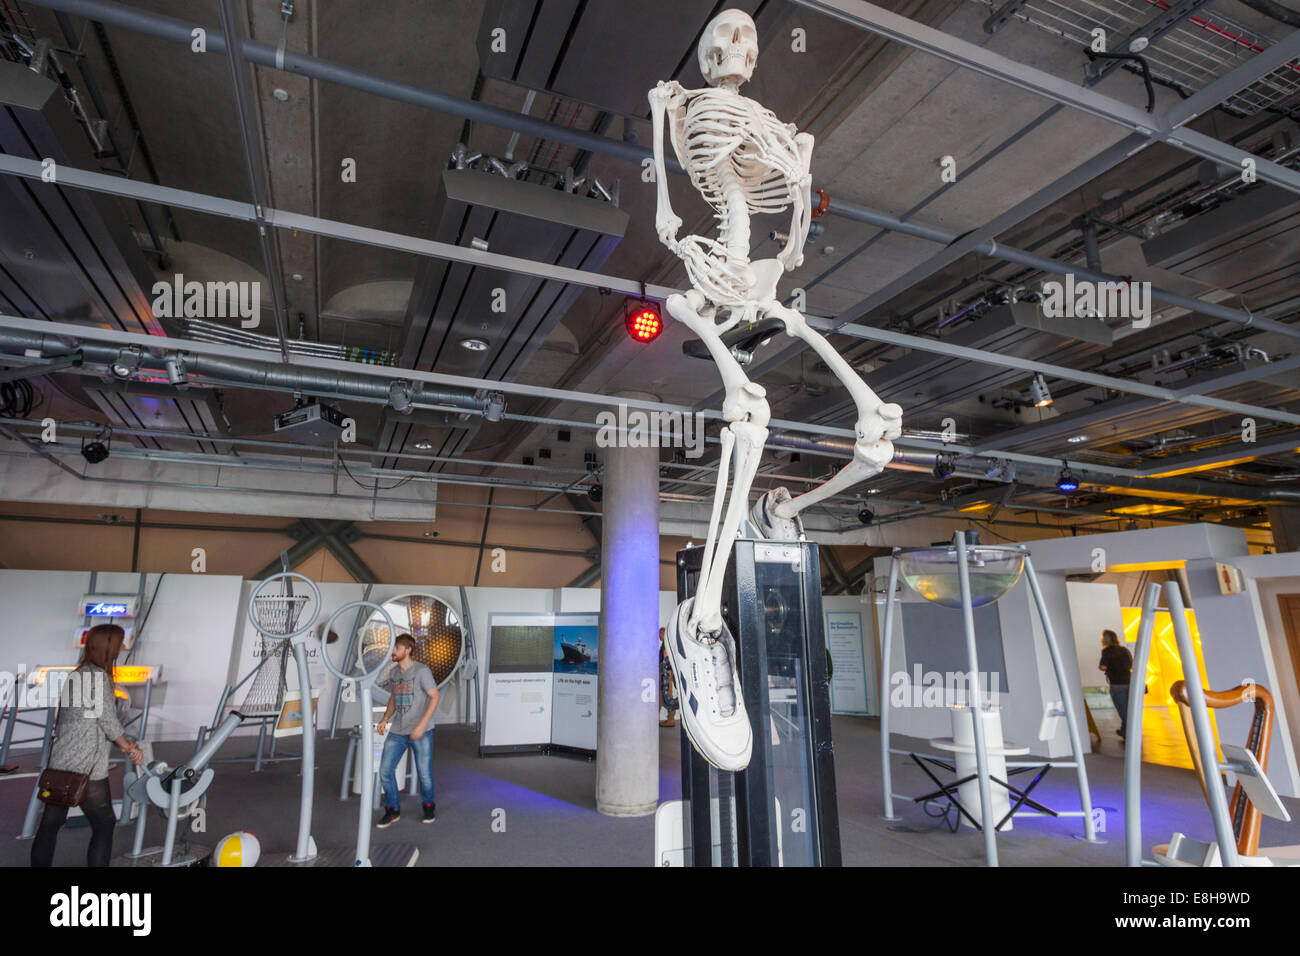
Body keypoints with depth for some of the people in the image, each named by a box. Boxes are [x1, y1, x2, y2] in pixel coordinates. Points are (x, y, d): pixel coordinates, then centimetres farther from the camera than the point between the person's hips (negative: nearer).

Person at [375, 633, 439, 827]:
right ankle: (393, 811, 20)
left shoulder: (422, 671, -11)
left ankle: (428, 806, 26)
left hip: (421, 733, -5)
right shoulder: (393, 672, 8)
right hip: (397, 732, 6)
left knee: (424, 774, 2)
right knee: (385, 771, 2)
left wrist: (422, 725, -18)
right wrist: (385, 719, 5)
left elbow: (434, 697, -12)